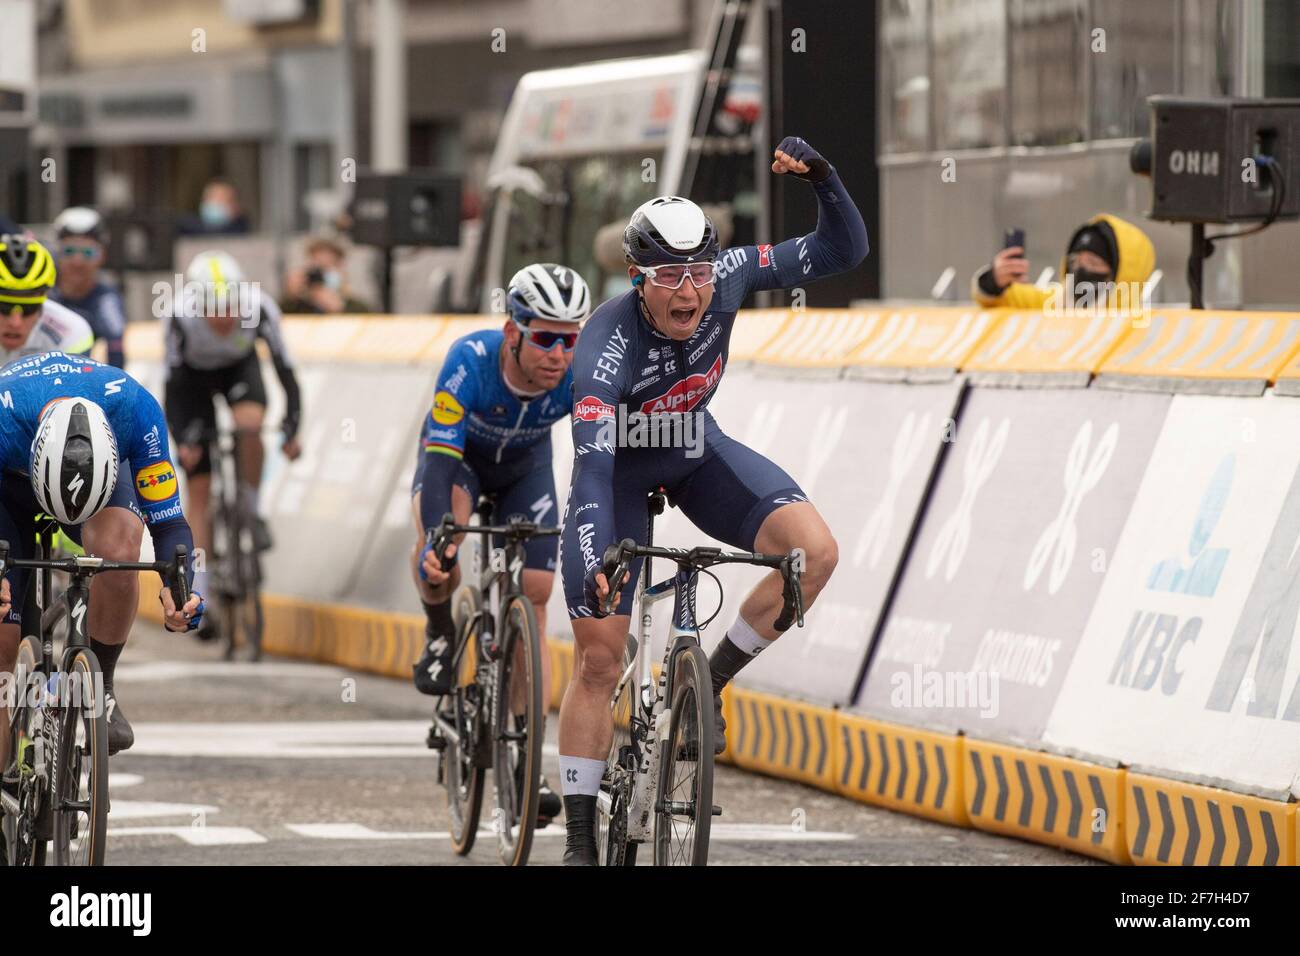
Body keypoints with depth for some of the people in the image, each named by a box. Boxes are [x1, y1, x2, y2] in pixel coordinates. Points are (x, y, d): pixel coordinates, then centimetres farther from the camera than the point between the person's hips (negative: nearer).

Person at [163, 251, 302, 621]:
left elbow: (285, 370, -27)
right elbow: (172, 386, -27)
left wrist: (290, 430, -37)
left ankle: (253, 510, -10)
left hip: (240, 368, 1)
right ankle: (200, 597, -1)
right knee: (199, 489, -6)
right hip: (194, 376, -1)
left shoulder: (259, 309, -33)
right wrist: (182, 440, -37)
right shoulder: (180, 318, -35)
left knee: (250, 423, -35)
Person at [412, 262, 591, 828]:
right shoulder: (471, 361, -40)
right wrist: (437, 542, -59)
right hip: (457, 455, -2)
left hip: (524, 468, 2)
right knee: (440, 542, -35)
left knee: (534, 599, -7)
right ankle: (440, 635, -4)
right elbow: (440, 459, -45)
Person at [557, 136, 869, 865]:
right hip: (621, 468, -4)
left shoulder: (726, 279, -24)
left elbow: (843, 251, -21)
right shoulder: (609, 345, -36)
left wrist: (823, 179, -40)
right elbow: (593, 463, -45)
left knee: (815, 550, -23)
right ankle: (580, 838, 3)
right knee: (599, 657, -8)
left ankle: (710, 681, -3)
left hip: (696, 452, 4)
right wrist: (593, 564, -59)